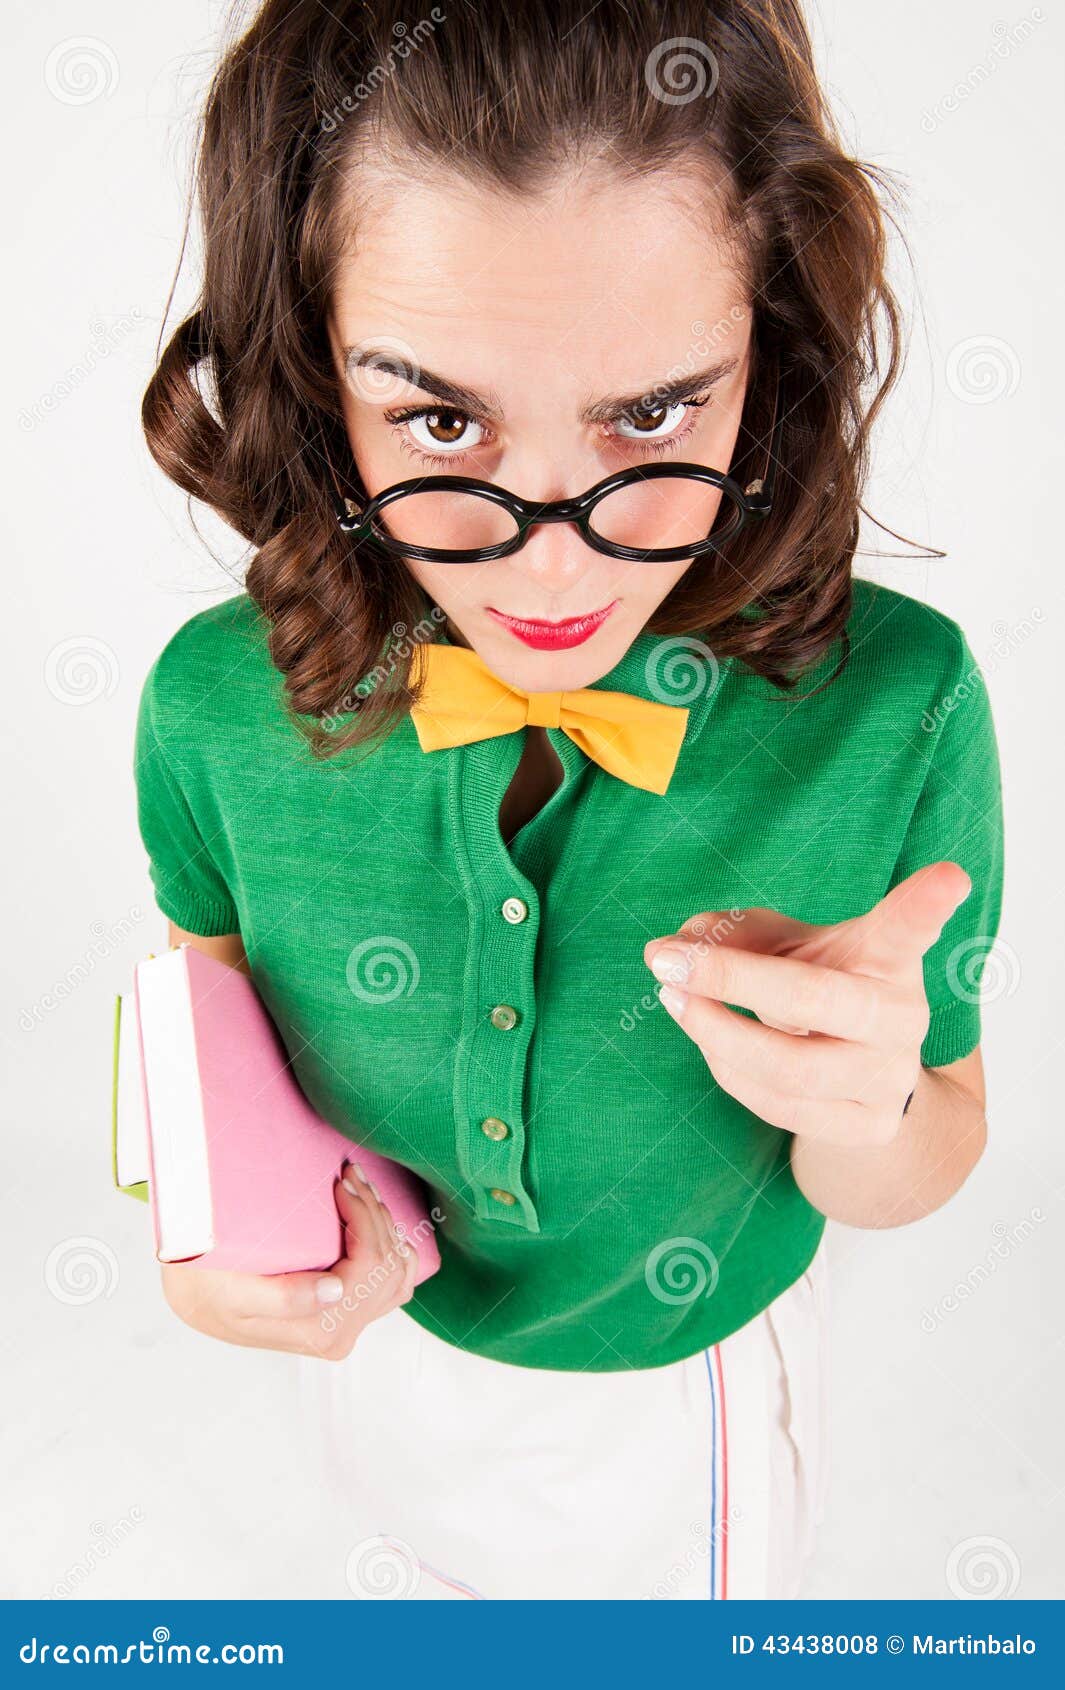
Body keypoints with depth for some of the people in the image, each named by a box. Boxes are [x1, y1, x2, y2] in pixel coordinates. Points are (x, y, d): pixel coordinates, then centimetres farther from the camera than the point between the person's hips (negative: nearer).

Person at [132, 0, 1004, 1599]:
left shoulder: (896, 709, -30)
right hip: (383, 1338, 2)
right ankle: (415, 1589, 72)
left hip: (687, 1387, -1)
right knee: (413, 1569, 36)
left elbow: (911, 1177, -16)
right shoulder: (217, 701, -26)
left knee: (683, 1614, 33)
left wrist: (860, 1111, -39)